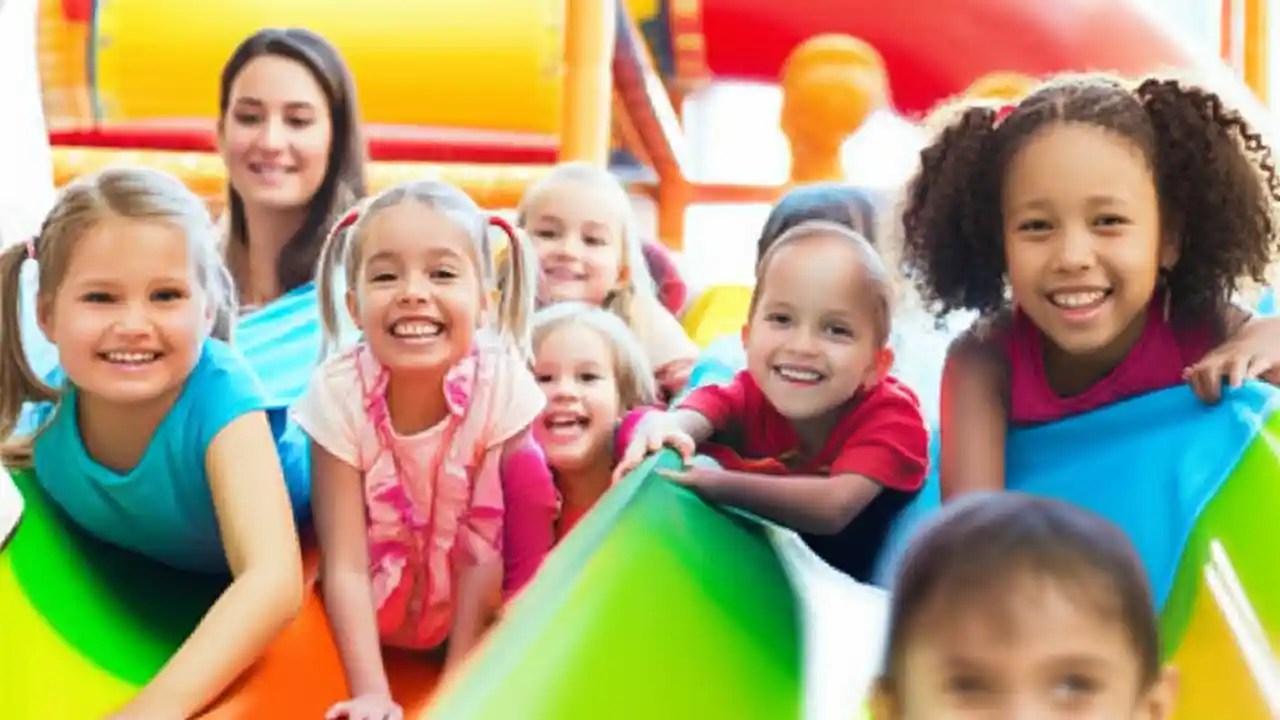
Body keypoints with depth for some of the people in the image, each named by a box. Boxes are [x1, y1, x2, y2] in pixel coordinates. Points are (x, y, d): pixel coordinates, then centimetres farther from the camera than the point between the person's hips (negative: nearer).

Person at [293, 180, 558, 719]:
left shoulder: (501, 384, -24)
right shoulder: (340, 392, -25)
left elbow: (485, 551, -19)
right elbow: (345, 566, -24)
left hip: (472, 609, -1)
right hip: (377, 608, 2)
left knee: (525, 467, -22)